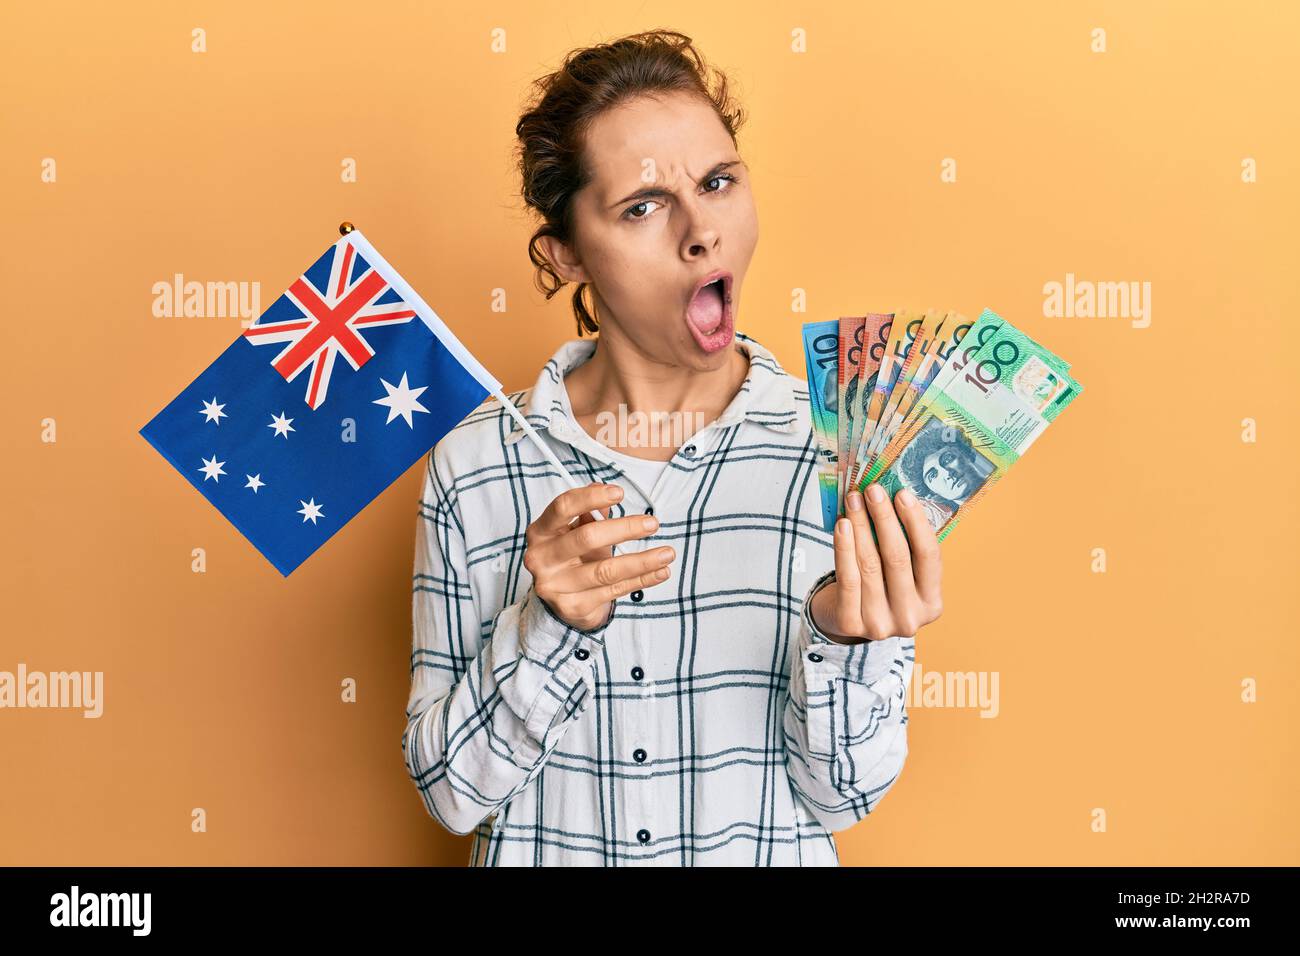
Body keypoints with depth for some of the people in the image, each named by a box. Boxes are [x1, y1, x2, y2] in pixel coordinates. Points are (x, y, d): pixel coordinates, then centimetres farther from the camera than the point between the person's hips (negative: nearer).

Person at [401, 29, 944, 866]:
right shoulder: (476, 466, -12)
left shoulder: (840, 457, -14)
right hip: (543, 851, 0)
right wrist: (549, 625, -24)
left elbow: (844, 794, -10)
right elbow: (451, 792, -9)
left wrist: (842, 639, -27)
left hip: (773, 855, 0)